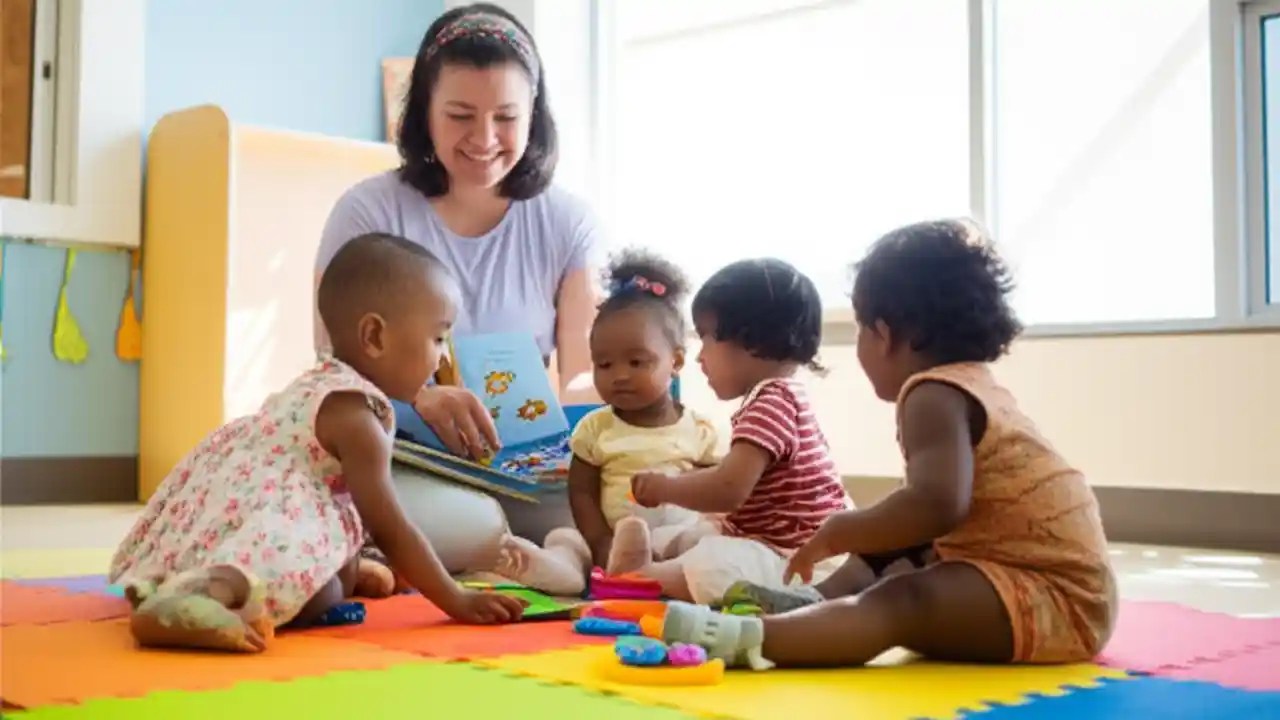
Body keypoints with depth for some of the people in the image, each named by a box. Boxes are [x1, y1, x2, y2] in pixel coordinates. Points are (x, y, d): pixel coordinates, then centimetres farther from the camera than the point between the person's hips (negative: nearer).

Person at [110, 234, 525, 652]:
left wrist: (353, 566, 34)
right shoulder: (354, 417, -17)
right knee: (324, 596, -22)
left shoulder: (324, 386, 15)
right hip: (243, 519, -10)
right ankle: (201, 594, -45)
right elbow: (387, 527, -17)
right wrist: (457, 602, -14)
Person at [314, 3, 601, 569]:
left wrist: (560, 407, -27)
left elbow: (587, 373, -1)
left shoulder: (567, 224, 5)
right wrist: (417, 395, -32)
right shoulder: (368, 213, -3)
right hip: (395, 462, -2)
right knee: (467, 527, -38)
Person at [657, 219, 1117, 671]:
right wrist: (858, 532, 27)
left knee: (902, 603, -31)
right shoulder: (977, 385, 17)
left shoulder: (936, 395, -14)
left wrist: (839, 533, -19)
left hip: (1058, 601, -11)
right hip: (1064, 588, 11)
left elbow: (937, 504, -31)